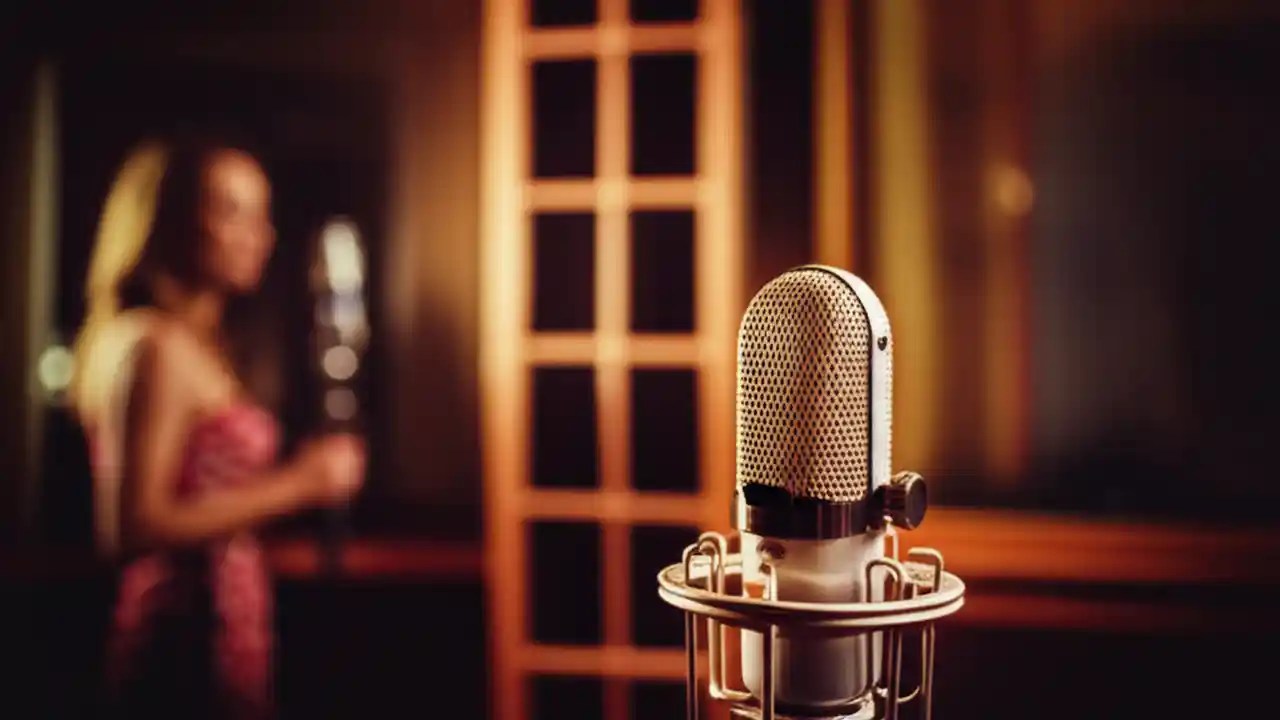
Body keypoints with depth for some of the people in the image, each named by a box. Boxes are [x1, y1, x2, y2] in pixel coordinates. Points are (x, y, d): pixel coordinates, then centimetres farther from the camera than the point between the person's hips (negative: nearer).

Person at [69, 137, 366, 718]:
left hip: (206, 633, 9)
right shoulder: (164, 347, -15)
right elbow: (140, 524, -22)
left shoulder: (206, 344, 13)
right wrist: (298, 483, -19)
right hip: (188, 641, -9)